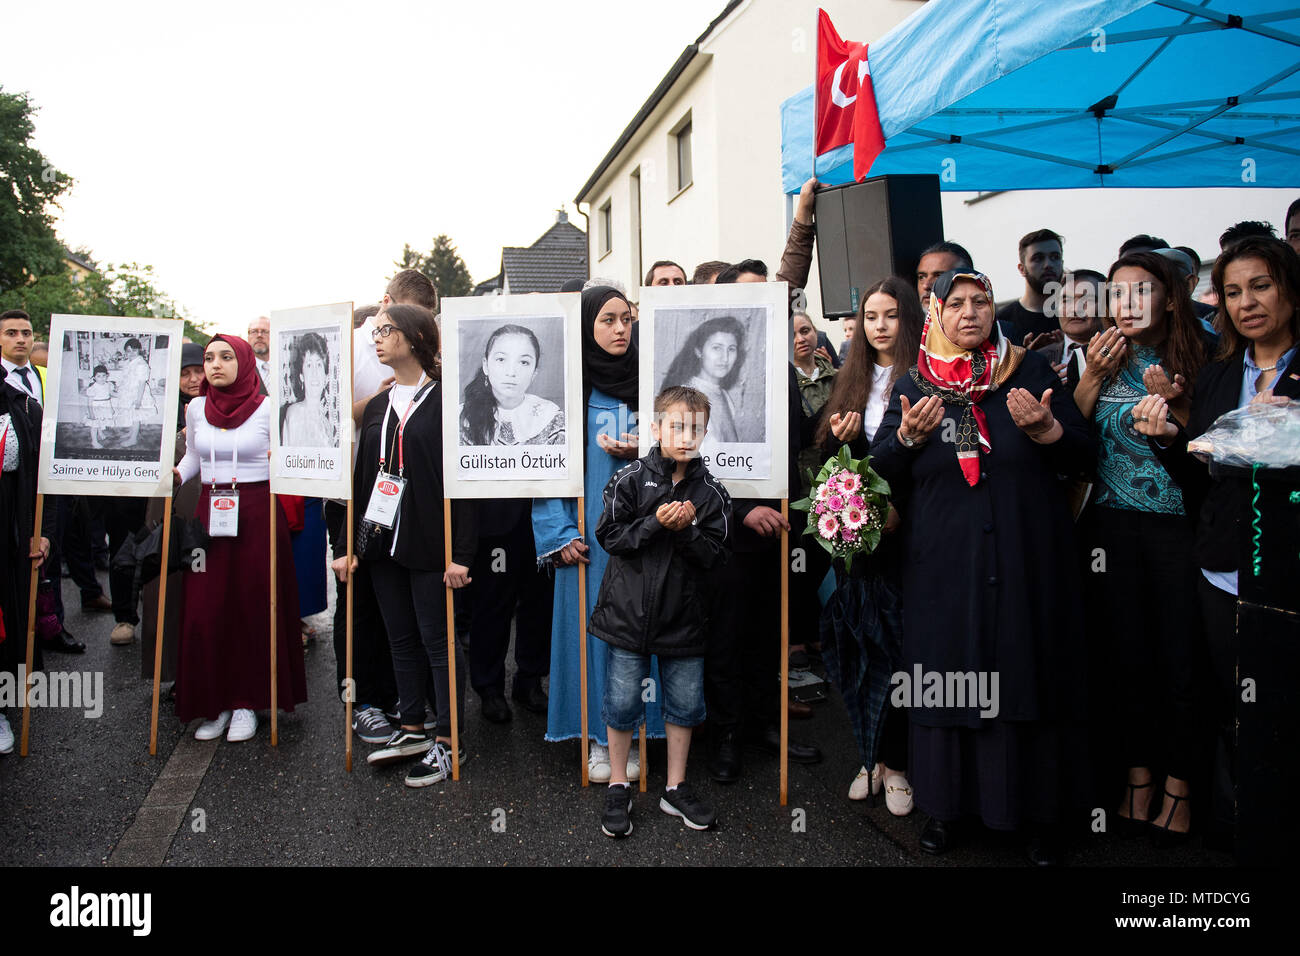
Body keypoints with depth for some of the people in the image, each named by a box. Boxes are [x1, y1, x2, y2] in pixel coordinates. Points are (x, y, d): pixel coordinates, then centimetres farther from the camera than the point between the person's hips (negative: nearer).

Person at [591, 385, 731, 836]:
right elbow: (608, 535, -8)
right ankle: (618, 788, 26)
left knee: (685, 705, 12)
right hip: (629, 612, -2)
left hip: (685, 617, 2)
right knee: (622, 704, 7)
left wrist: (687, 528, -20)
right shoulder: (630, 479, -5)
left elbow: (714, 555, -2)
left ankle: (675, 788, 30)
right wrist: (656, 523, -20)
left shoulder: (712, 492, 0)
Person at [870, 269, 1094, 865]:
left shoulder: (1031, 371, 4)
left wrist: (1046, 429, -17)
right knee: (947, 676, 7)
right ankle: (947, 805, 26)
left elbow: (1083, 457, 3)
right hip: (944, 566, 1)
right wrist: (908, 436, -16)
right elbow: (879, 474, 2)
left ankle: (1038, 811, 24)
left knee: (1028, 677, 6)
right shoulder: (913, 387, 7)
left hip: (1028, 563, 0)